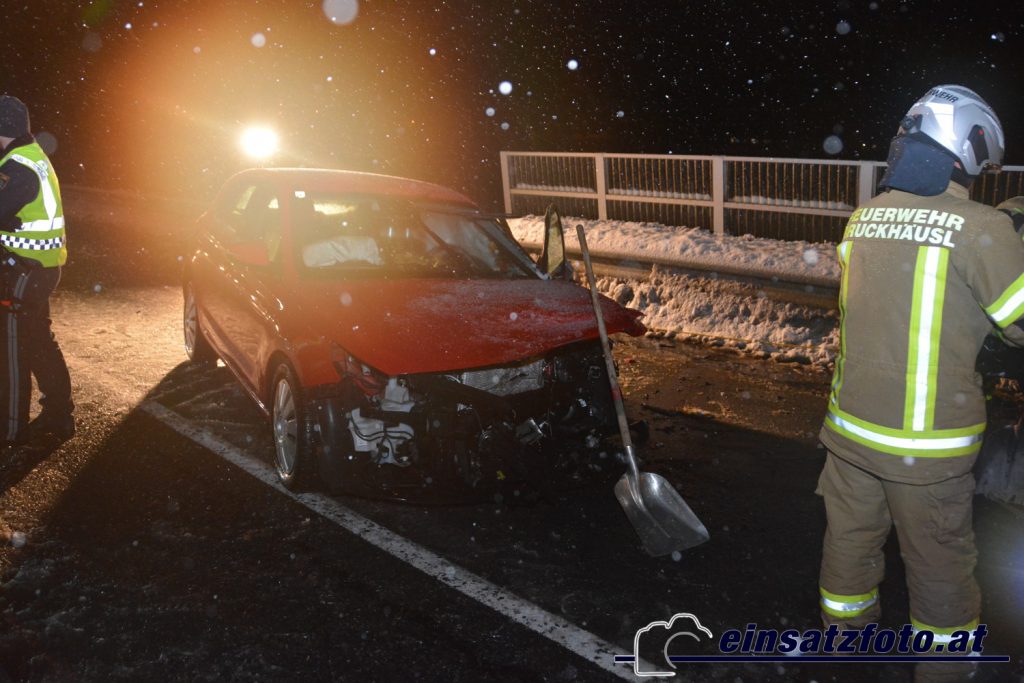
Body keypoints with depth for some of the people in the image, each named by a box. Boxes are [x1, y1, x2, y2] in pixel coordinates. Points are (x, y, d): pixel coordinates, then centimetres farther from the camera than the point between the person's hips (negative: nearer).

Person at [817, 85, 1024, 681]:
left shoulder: (862, 219, 2)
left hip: (851, 426, 5)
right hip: (927, 443, -5)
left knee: (851, 537, 20)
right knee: (940, 563, 13)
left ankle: (844, 632, 39)